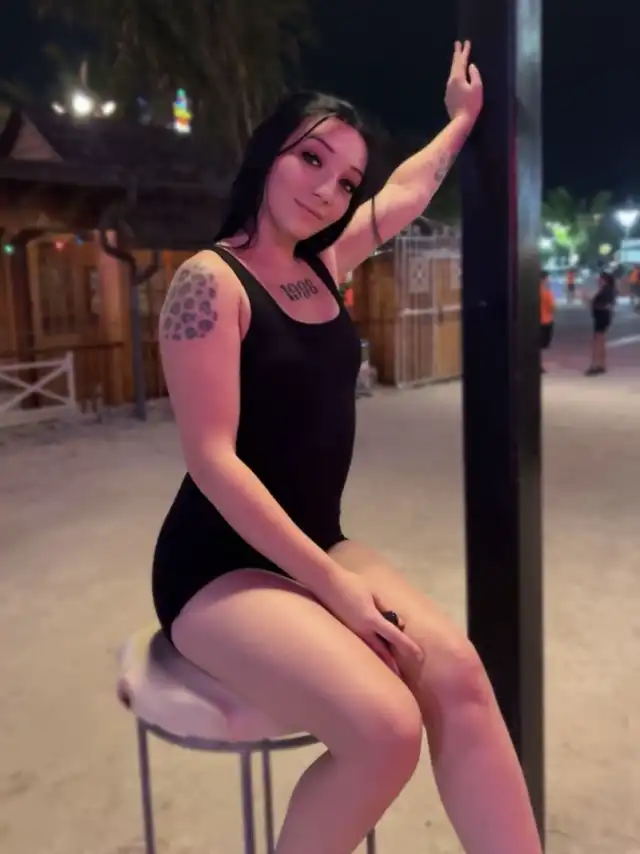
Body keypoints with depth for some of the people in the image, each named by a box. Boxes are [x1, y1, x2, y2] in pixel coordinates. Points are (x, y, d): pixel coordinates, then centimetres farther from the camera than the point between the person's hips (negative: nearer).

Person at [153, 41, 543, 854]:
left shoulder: (325, 264, 9)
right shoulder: (210, 281, -13)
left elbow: (407, 191, 29)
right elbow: (213, 459, -19)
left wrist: (463, 116, 41)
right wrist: (330, 583, -21)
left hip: (318, 544, 7)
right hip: (222, 566, -6)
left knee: (456, 672, -19)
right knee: (385, 728, -26)